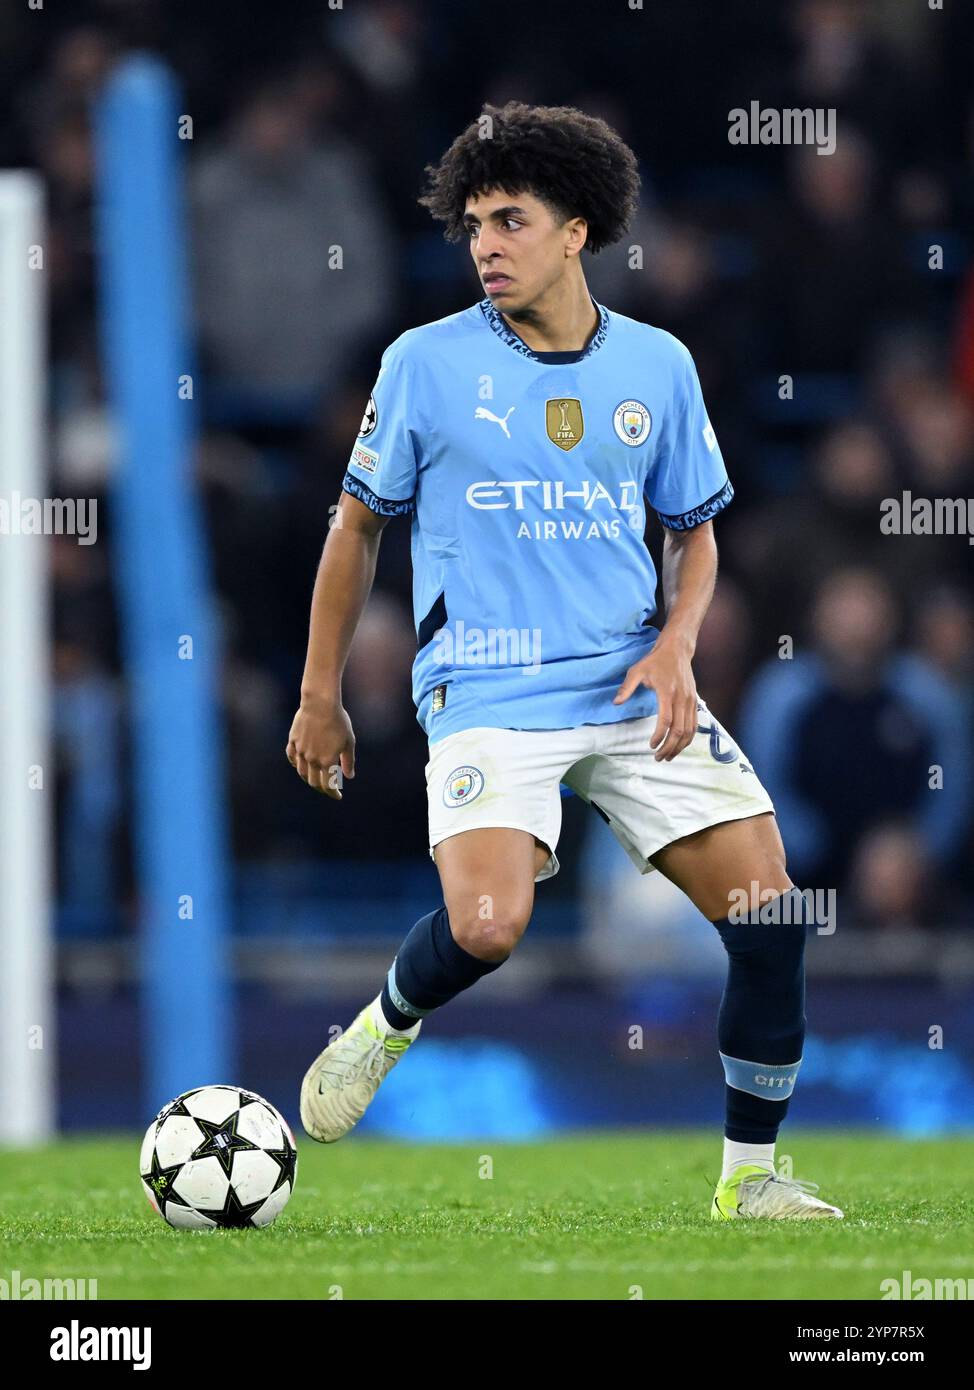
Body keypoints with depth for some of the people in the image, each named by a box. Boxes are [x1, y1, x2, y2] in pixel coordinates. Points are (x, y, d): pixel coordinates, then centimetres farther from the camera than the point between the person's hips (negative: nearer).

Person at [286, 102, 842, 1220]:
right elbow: (359, 525, 9)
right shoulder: (426, 363, -2)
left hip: (638, 691, 3)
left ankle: (750, 1177, 9)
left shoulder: (657, 366, 5)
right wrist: (319, 698, 10)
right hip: (488, 696, -3)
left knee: (770, 916, -7)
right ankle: (388, 1023, 9)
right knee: (485, 927, -26)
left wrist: (676, 645, -3)